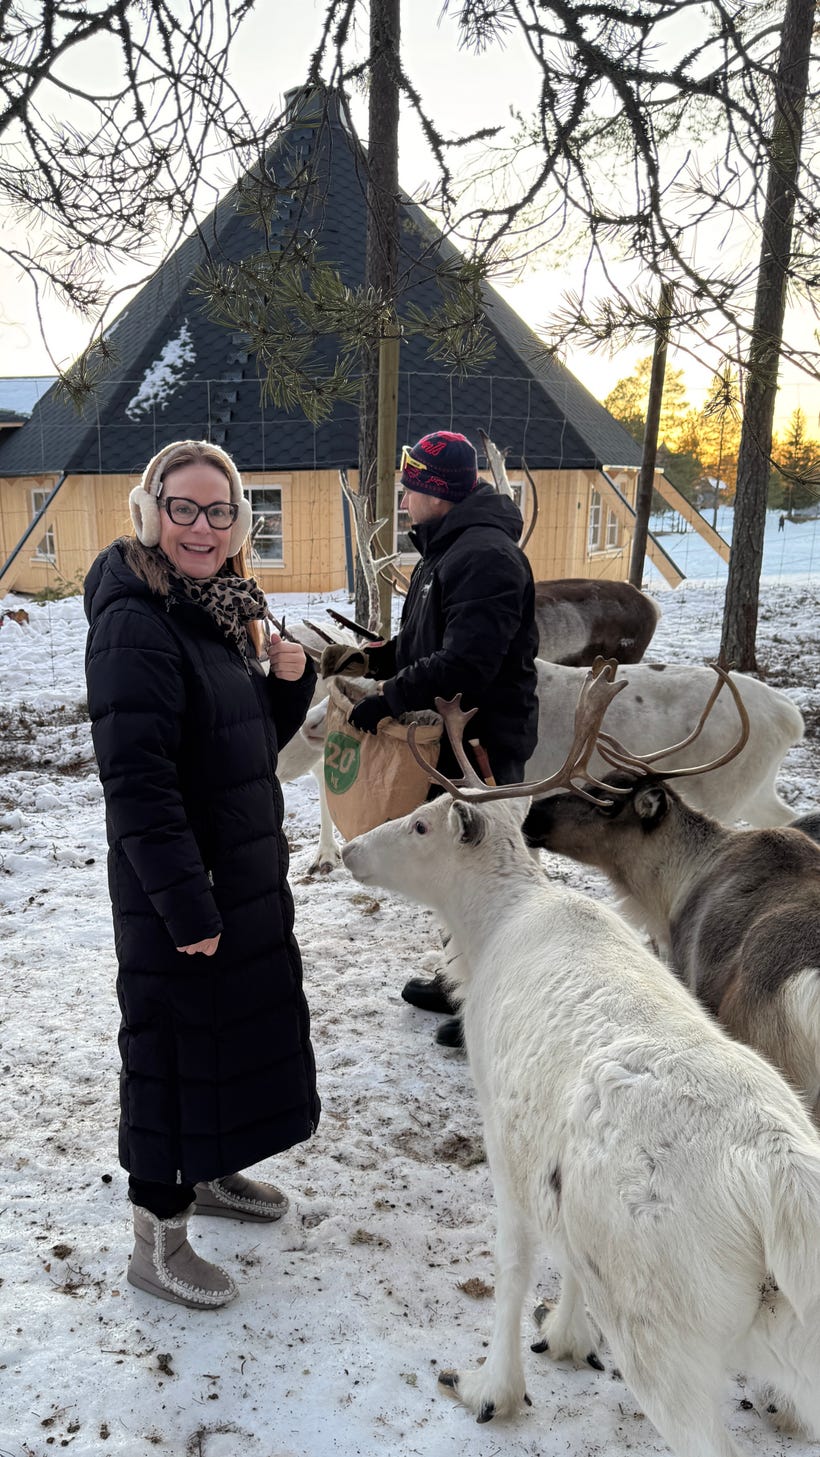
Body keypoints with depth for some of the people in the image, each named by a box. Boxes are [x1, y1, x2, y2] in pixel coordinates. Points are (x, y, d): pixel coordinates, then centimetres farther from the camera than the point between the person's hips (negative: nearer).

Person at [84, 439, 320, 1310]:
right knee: (174, 1042, 5)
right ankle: (156, 1240, 25)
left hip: (245, 876, 9)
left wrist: (288, 681, -4)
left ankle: (208, 1173, 45)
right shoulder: (137, 624, -20)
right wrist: (187, 906, -23)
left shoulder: (220, 611, 8)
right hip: (176, 889, -9)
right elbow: (137, 781, -24)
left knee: (240, 1021, 22)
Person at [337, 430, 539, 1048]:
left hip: (486, 741, -11)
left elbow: (466, 662, -29)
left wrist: (390, 699, -23)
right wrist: (372, 659, 7)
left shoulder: (486, 555, -21)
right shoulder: (446, 550, 15)